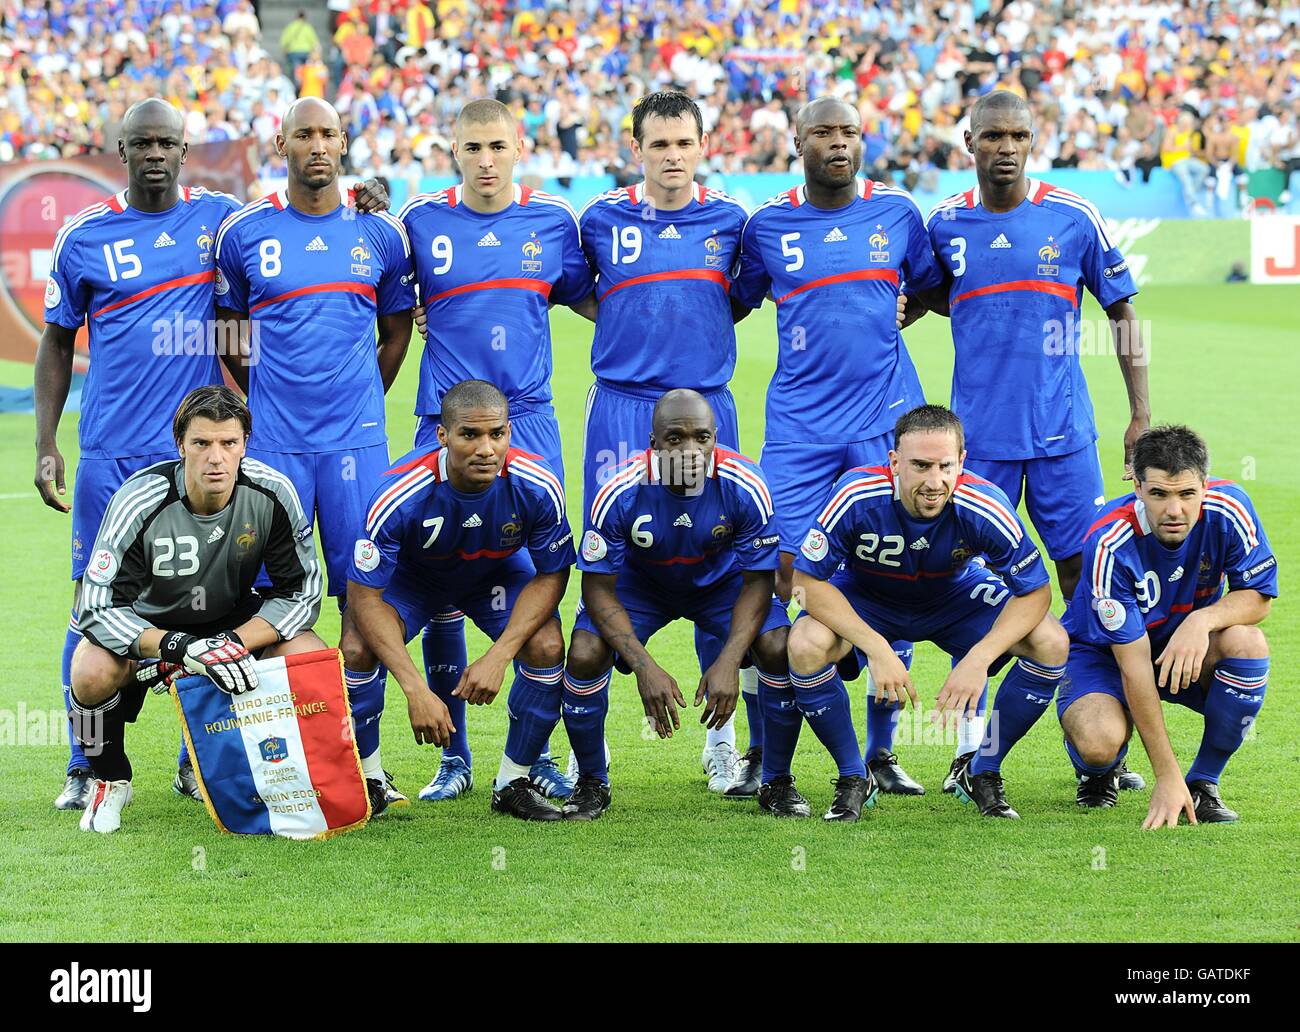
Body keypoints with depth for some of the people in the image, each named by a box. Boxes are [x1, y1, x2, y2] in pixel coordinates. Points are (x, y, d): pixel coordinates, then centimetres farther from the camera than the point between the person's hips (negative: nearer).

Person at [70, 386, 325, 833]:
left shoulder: (272, 493, -22)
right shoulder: (141, 500, -30)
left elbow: (301, 591, -14)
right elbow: (98, 608, -31)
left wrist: (236, 643, -30)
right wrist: (182, 649, -44)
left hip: (234, 617, 2)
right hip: (147, 623, -2)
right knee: (92, 674, -34)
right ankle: (110, 780, -1)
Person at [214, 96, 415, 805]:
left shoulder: (379, 234, 6)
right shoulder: (244, 233, 3)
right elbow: (227, 331, 14)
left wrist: (362, 399, 12)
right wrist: (267, 397, 9)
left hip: (355, 437, 1)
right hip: (273, 439, -1)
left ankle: (366, 757, 5)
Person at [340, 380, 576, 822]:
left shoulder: (537, 486, -32)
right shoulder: (398, 495, -38)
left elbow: (551, 575, -17)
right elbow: (365, 597, -31)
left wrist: (498, 656, -30)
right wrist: (416, 689, -40)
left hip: (499, 571, 1)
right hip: (410, 574, -1)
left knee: (547, 649, -24)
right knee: (357, 650, -26)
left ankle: (514, 782, -1)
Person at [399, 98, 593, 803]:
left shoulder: (553, 221, 5)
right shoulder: (421, 220, 3)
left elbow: (590, 302, 17)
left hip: (528, 421, 0)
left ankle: (536, 753, 11)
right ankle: (453, 755, 12)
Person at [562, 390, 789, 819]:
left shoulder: (745, 488, -30)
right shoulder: (620, 494, -32)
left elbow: (758, 581, -19)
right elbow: (599, 589, -22)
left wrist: (728, 663, -32)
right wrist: (645, 668, -33)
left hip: (722, 580, 1)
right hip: (638, 582, 0)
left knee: (779, 650, -23)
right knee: (585, 655, -24)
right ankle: (591, 781, 1)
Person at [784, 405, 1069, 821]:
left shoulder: (985, 506, -31)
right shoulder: (856, 498, -34)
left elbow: (1035, 591, -20)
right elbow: (808, 581, -27)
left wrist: (978, 659, -34)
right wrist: (876, 648, -37)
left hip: (955, 594, 1)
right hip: (864, 596, -1)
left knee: (1051, 643, -22)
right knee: (806, 646, -33)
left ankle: (982, 772, -1)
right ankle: (853, 778, -8)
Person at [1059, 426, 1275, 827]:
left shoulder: (1229, 509, -23)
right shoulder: (1108, 544, -32)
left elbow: (1258, 597, -12)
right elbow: (1133, 663, -32)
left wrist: (1202, 620, -37)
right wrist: (1167, 777, -34)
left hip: (1191, 646, 4)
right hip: (1104, 652, -4)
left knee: (1246, 641, -30)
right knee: (1101, 743, -34)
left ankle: (1203, 783, -10)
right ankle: (1098, 771, 8)